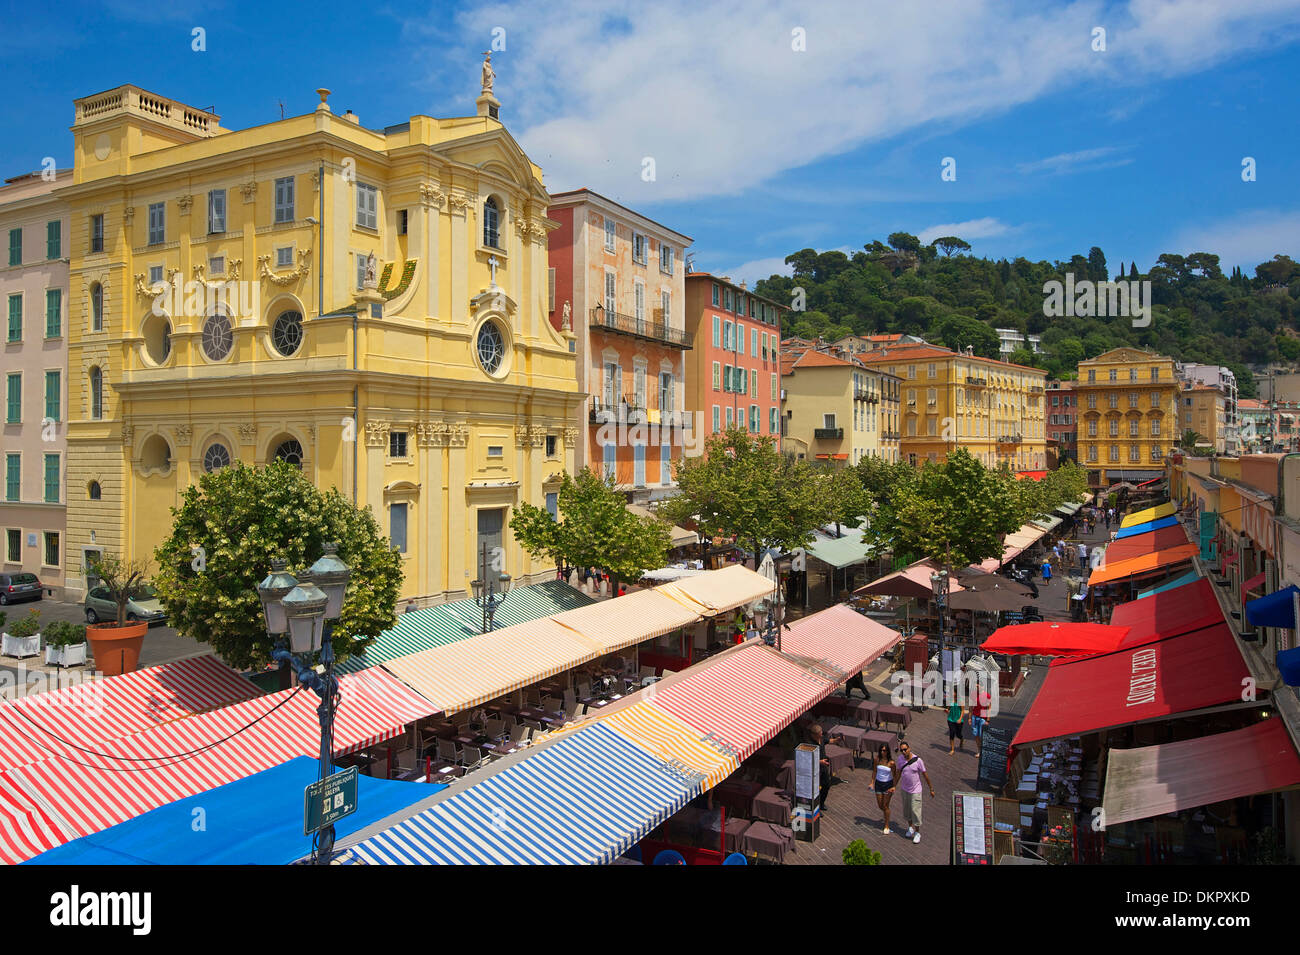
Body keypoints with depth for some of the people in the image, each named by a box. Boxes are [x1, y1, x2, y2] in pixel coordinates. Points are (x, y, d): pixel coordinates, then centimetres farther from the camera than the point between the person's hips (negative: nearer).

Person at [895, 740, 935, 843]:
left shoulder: (918, 760, -21)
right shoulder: (900, 759, -9)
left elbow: (925, 775, -10)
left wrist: (931, 789, -3)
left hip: (915, 790, -4)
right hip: (904, 789, 4)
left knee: (915, 811, -1)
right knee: (906, 810, 17)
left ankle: (917, 833, 17)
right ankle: (910, 827, 39)